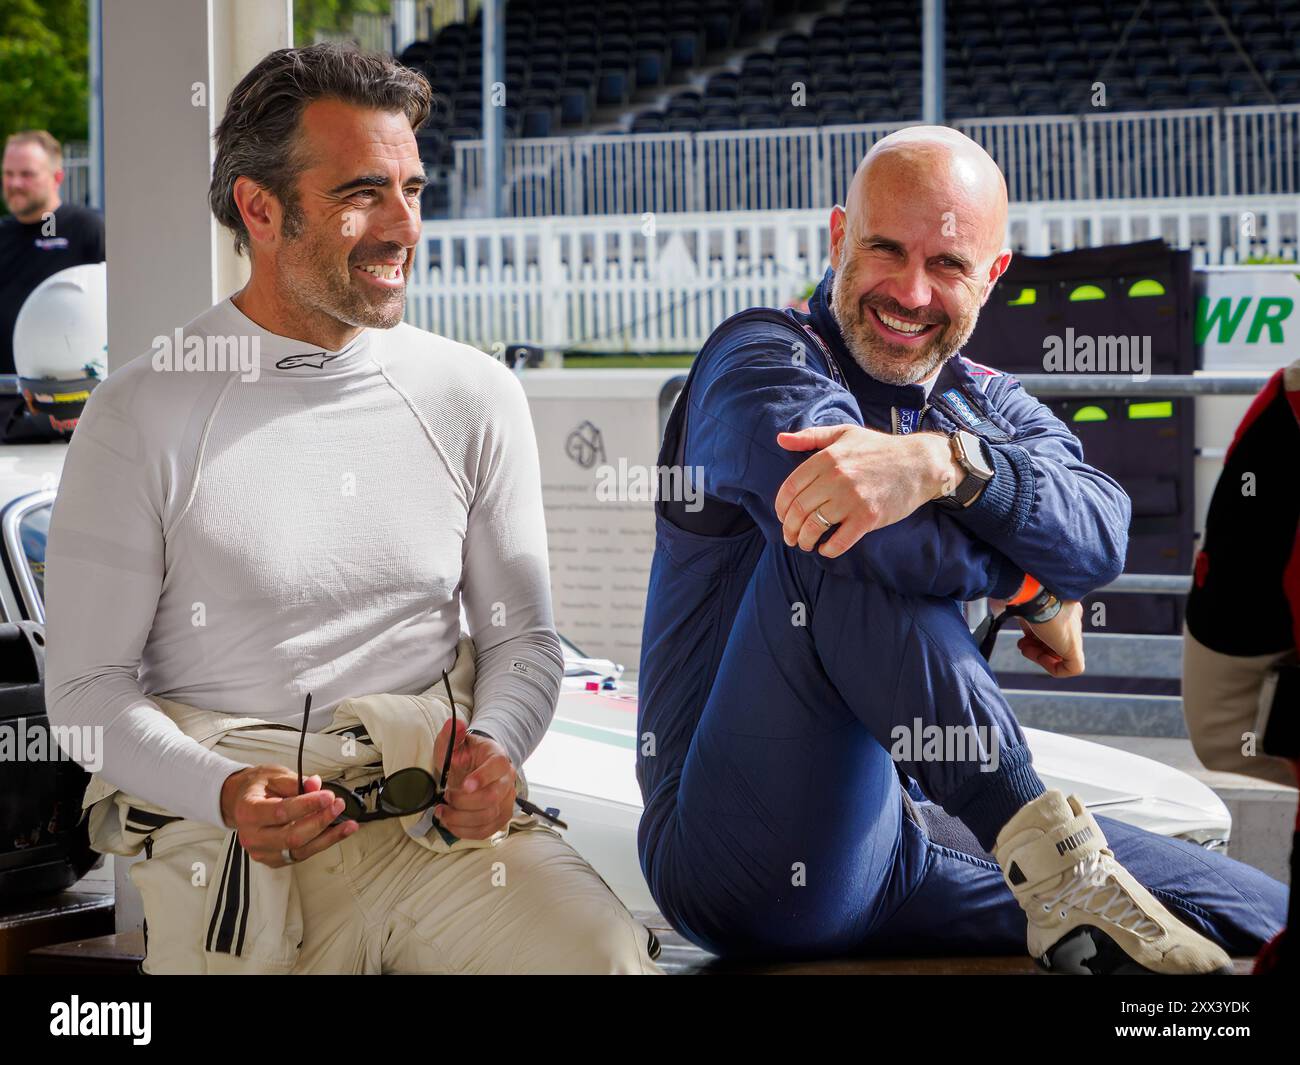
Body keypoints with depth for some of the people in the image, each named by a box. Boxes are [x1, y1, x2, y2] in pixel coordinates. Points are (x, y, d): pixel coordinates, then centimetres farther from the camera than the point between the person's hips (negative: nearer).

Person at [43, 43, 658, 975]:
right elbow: (88, 688, 1)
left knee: (604, 955, -25)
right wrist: (225, 793, -17)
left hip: (441, 819, 2)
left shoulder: (475, 395, 9)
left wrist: (496, 747, -8)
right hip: (230, 834, -1)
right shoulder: (142, 417, -1)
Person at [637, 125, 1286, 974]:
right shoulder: (762, 357, -5)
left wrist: (946, 463, -32)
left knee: (1259, 918, -7)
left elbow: (1103, 538, -13)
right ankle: (1048, 851, -27)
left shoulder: (990, 408, 12)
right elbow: (911, 547, -26)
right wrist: (1038, 590, -9)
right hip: (757, 863, -5)